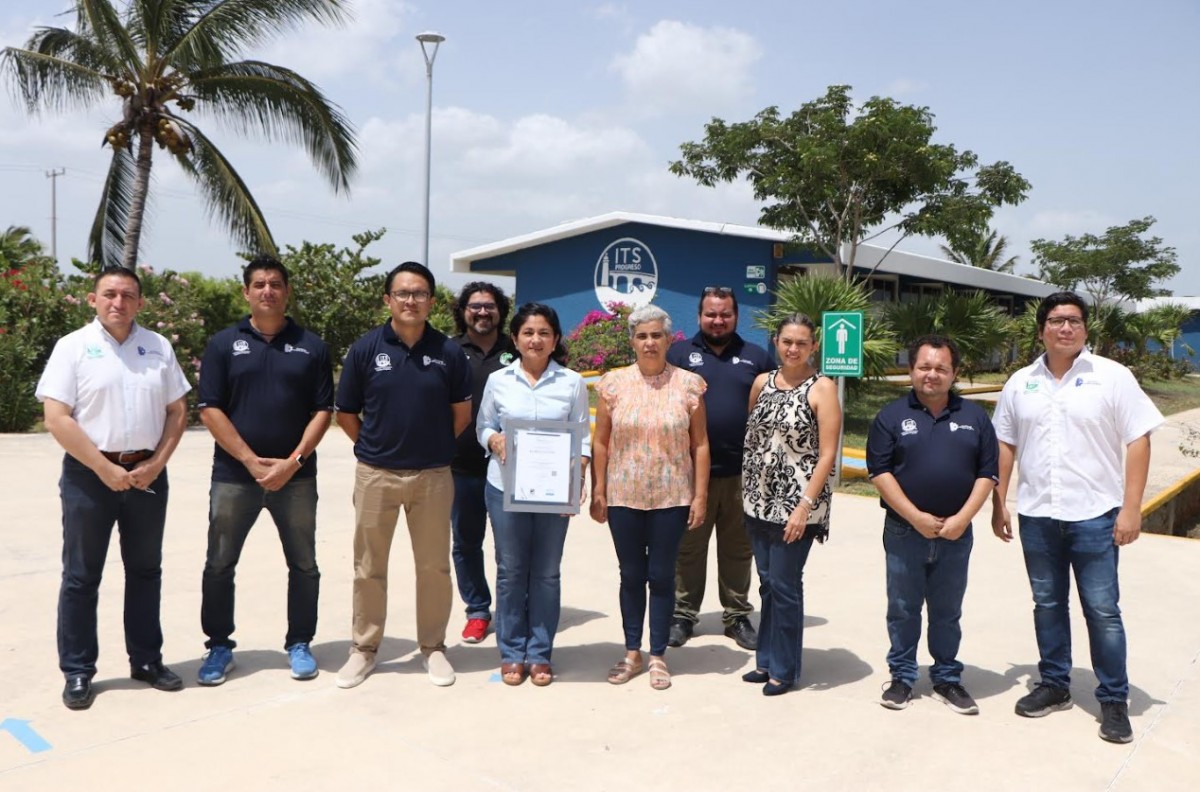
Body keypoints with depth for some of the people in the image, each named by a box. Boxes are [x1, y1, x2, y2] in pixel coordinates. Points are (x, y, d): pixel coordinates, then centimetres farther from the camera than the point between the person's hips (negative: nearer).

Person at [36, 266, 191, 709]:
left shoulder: (158, 347, 6)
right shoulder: (73, 347, -4)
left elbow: (178, 411, 8)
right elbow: (56, 419, -11)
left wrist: (157, 463, -5)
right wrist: (105, 469, -15)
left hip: (147, 474, 4)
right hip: (89, 475, -3)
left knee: (145, 571, 12)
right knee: (81, 577, 6)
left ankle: (146, 661, 24)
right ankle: (78, 672, 17)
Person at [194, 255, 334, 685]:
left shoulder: (311, 347, 4)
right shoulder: (224, 344, 2)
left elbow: (322, 411, 0)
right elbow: (209, 409, -3)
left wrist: (293, 462, -11)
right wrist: (251, 461, -12)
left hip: (296, 476, 0)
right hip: (234, 475, 0)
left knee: (303, 565, 7)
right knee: (219, 565, 7)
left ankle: (299, 644, 22)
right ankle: (219, 646, 23)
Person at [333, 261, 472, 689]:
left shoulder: (448, 352, -2)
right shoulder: (365, 348, -3)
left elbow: (461, 412, 8)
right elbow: (346, 414, 5)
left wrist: (433, 447, 8)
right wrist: (375, 447, 5)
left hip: (432, 476, 0)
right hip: (375, 475, 0)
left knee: (434, 566, 9)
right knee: (369, 566, 10)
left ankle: (433, 646, 24)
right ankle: (364, 647, 25)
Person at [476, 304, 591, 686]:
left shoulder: (572, 382, 2)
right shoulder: (498, 380, 3)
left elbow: (582, 437, 2)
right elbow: (483, 426, 10)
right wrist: (494, 440, -12)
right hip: (505, 487, 0)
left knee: (546, 573, 8)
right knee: (510, 571, 8)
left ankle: (540, 654, 20)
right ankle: (511, 653, 21)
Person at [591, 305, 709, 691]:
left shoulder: (688, 384, -1)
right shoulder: (613, 383, 1)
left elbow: (699, 443, 1)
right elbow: (600, 442, 4)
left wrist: (700, 496, -3)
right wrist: (598, 492, 1)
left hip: (671, 497, -1)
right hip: (624, 497, 1)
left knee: (661, 576, 6)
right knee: (631, 576, 10)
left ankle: (658, 656, 20)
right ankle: (632, 653, 24)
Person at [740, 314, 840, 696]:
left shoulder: (821, 388, -8)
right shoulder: (762, 382, 6)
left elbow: (827, 454, -12)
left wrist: (805, 506, -17)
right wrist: (746, 491, 9)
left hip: (797, 505, -5)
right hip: (760, 501, 5)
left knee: (784, 585, 0)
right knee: (767, 583, 13)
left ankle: (784, 668, 15)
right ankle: (766, 660, 26)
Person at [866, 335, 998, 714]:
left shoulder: (974, 416, 5)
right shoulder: (892, 415, -1)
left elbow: (987, 473, 2)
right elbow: (880, 472, -6)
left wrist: (962, 518, -10)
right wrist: (916, 517, -13)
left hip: (956, 534, 1)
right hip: (904, 531, -1)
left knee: (947, 612, 12)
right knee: (903, 609, 9)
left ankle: (947, 679, 25)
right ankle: (902, 677, 22)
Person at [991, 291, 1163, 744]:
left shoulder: (1112, 377, -4)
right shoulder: (1020, 383, 6)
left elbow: (1138, 441, -6)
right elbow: (1005, 445, 10)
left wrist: (1131, 508, -12)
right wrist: (999, 503, 7)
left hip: (1094, 515, -3)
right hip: (1036, 516, 4)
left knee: (1102, 610, 3)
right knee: (1047, 604, 14)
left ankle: (1114, 700, 16)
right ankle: (1054, 685, 28)